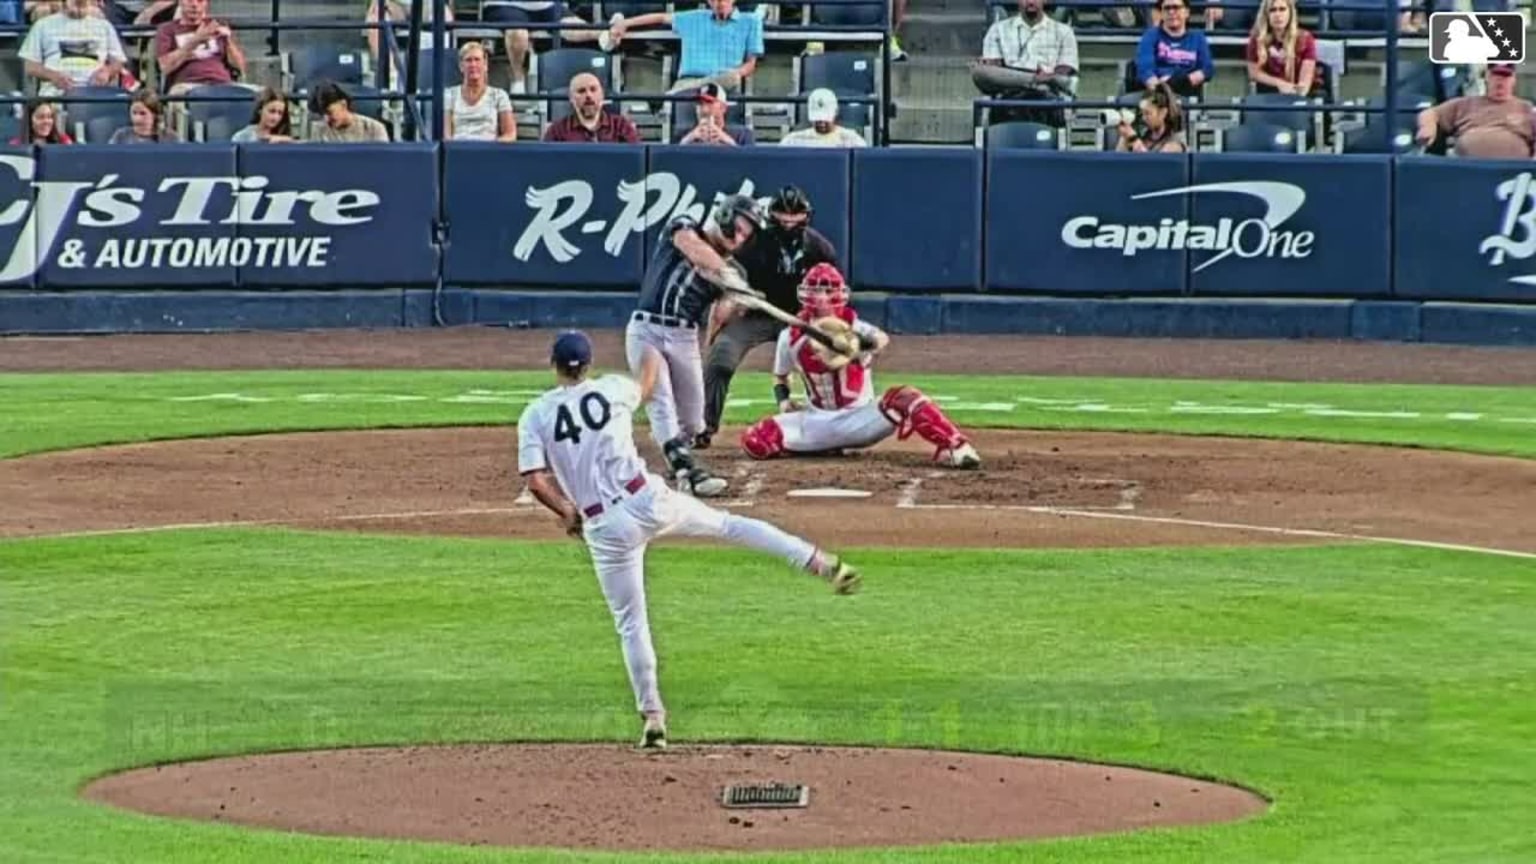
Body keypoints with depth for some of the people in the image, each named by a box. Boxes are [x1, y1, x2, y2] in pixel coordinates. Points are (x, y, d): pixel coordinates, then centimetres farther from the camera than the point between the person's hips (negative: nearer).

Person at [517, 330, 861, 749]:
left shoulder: (535, 415, -3)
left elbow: (535, 482, -12)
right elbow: (648, 383, 26)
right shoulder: (613, 389, 2)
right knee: (727, 524, 22)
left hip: (605, 528, -1)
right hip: (649, 501, 1)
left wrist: (567, 512, 6)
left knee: (630, 624, 11)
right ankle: (822, 563, 18)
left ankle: (653, 718, 11)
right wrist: (652, 358, 49)